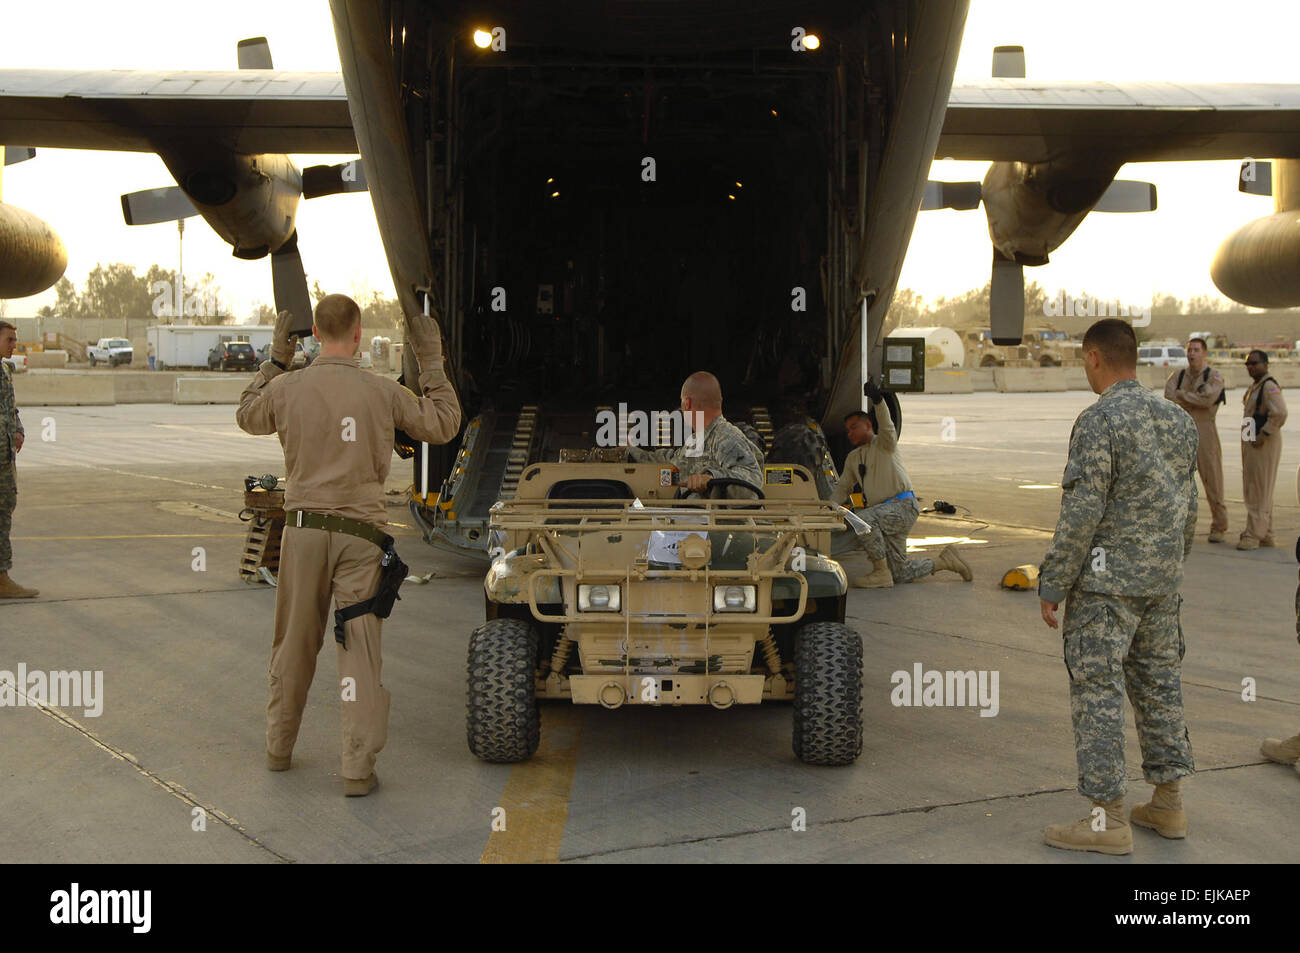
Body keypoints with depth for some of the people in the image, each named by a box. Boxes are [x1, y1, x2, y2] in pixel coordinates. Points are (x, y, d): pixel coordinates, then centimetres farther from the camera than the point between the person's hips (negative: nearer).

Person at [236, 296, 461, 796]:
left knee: (294, 643, 17)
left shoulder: (287, 388, -3)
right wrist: (431, 360, 11)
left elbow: (248, 417, 20)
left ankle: (278, 747, 31)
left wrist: (277, 357, 23)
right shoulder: (381, 392, -7)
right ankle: (358, 768, -2)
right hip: (360, 534, -2)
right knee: (359, 649, 0)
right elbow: (443, 425, 6)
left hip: (303, 527, 2)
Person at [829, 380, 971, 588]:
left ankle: (881, 572, -23)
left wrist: (878, 401, -41)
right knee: (900, 574, 0)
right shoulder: (853, 458, 21)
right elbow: (842, 487, 25)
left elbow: (887, 427, -23)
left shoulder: (883, 444, 0)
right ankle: (943, 561, 19)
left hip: (904, 506, -8)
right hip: (885, 512, 8)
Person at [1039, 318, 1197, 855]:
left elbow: (1081, 514, -18)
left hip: (1107, 581, -8)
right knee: (1159, 684, 15)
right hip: (1162, 581, 8)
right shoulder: (1178, 420, 9)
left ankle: (1108, 820, -1)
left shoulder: (1100, 422, -15)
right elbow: (1188, 509, 15)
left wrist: (1052, 585, -11)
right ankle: (1168, 805, 22)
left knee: (1096, 690, -3)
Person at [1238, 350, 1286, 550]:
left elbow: (1280, 413, -28)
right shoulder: (1254, 387, 16)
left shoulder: (1269, 387, -16)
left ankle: (1254, 535, -5)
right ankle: (1266, 535, 23)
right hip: (1251, 443, 11)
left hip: (1264, 444, -11)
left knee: (1259, 490, -7)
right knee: (1252, 490, 15)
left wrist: (1262, 436, -23)